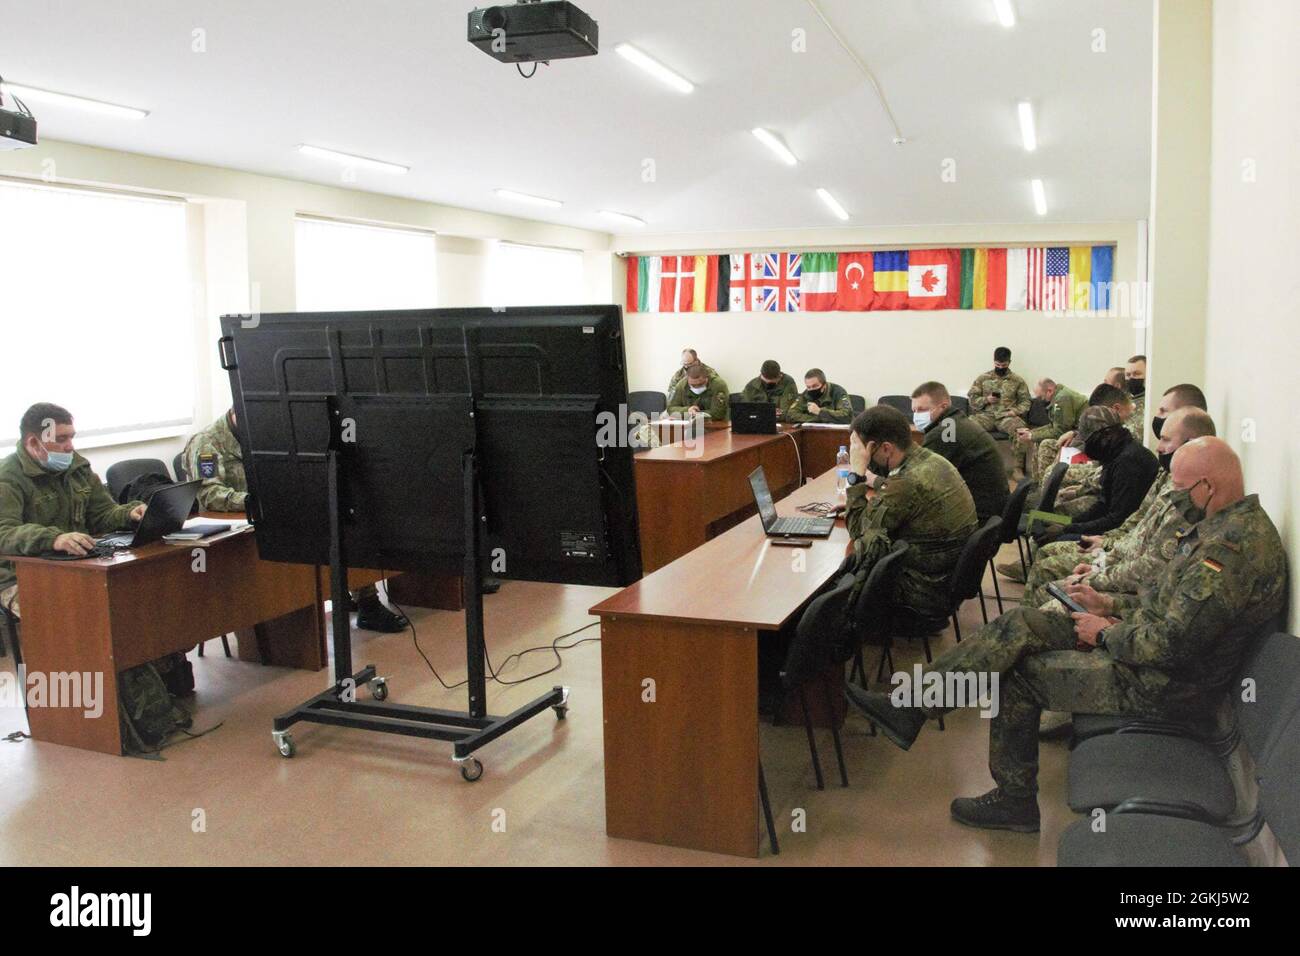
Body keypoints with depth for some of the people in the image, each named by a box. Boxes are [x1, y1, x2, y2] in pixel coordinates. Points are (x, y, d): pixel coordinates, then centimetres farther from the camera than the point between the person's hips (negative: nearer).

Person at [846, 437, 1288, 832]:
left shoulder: (1234, 546, -26)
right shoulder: (1227, 525, 9)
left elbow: (1171, 644, -29)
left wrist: (1107, 633, -13)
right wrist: (1112, 604, 8)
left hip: (1166, 686, -10)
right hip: (1150, 644, 10)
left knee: (1019, 673, -5)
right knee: (1020, 624, -3)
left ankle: (1014, 801, 13)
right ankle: (910, 706, -6)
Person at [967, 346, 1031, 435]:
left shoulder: (1017, 380, 12)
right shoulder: (983, 378, 12)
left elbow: (1025, 401, 12)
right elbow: (972, 398, 12)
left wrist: (1016, 411, -8)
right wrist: (986, 400, -7)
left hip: (1007, 416, 0)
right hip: (986, 415, 0)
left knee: (1020, 430, -35)